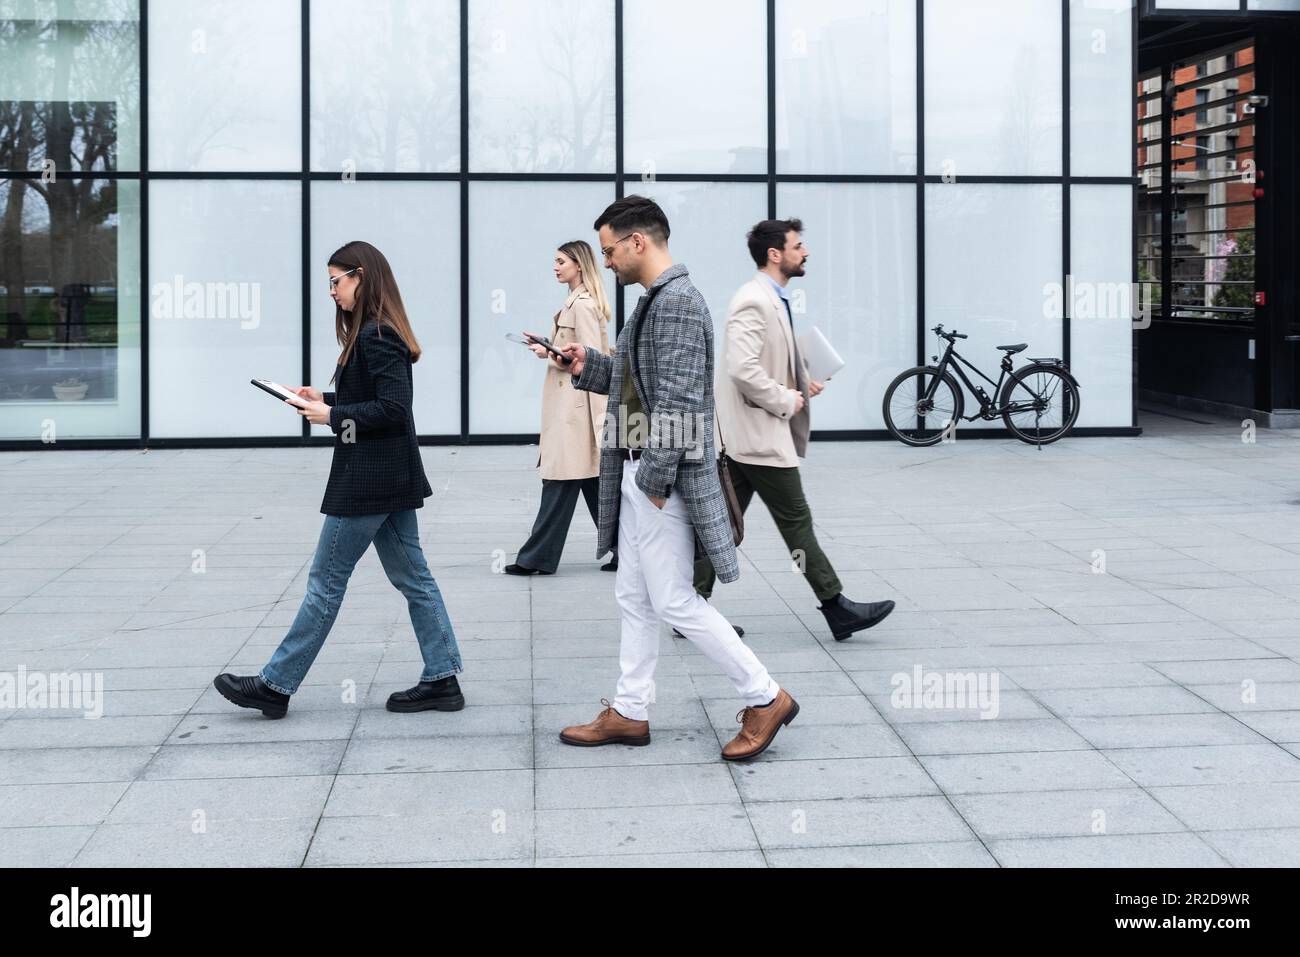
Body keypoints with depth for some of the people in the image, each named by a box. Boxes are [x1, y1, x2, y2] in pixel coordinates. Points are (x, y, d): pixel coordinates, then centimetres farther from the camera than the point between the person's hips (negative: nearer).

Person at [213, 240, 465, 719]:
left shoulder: (375, 337, -17)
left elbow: (393, 410, -23)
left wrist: (332, 416, -16)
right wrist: (325, 400, 10)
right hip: (390, 480, 10)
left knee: (326, 581, -3)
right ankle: (441, 680, 11)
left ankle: (275, 685, 5)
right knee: (412, 577, 9)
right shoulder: (381, 333, 14)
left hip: (366, 482, -10)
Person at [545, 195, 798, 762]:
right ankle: (629, 713, 23)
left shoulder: (677, 301, -18)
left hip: (664, 478, -10)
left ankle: (765, 698, 6)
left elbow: (678, 400, -23)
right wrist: (589, 366, 11)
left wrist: (657, 480, -21)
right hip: (639, 474, 10)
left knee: (674, 602, -4)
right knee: (634, 597, 14)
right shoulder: (655, 300, 13)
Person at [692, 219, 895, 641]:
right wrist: (786, 401, -16)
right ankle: (837, 608, 5)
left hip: (744, 434, 10)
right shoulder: (754, 301, -18)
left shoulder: (774, 300, 16)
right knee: (797, 522, -3)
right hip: (760, 433, -10)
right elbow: (743, 369, -27)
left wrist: (802, 382, 11)